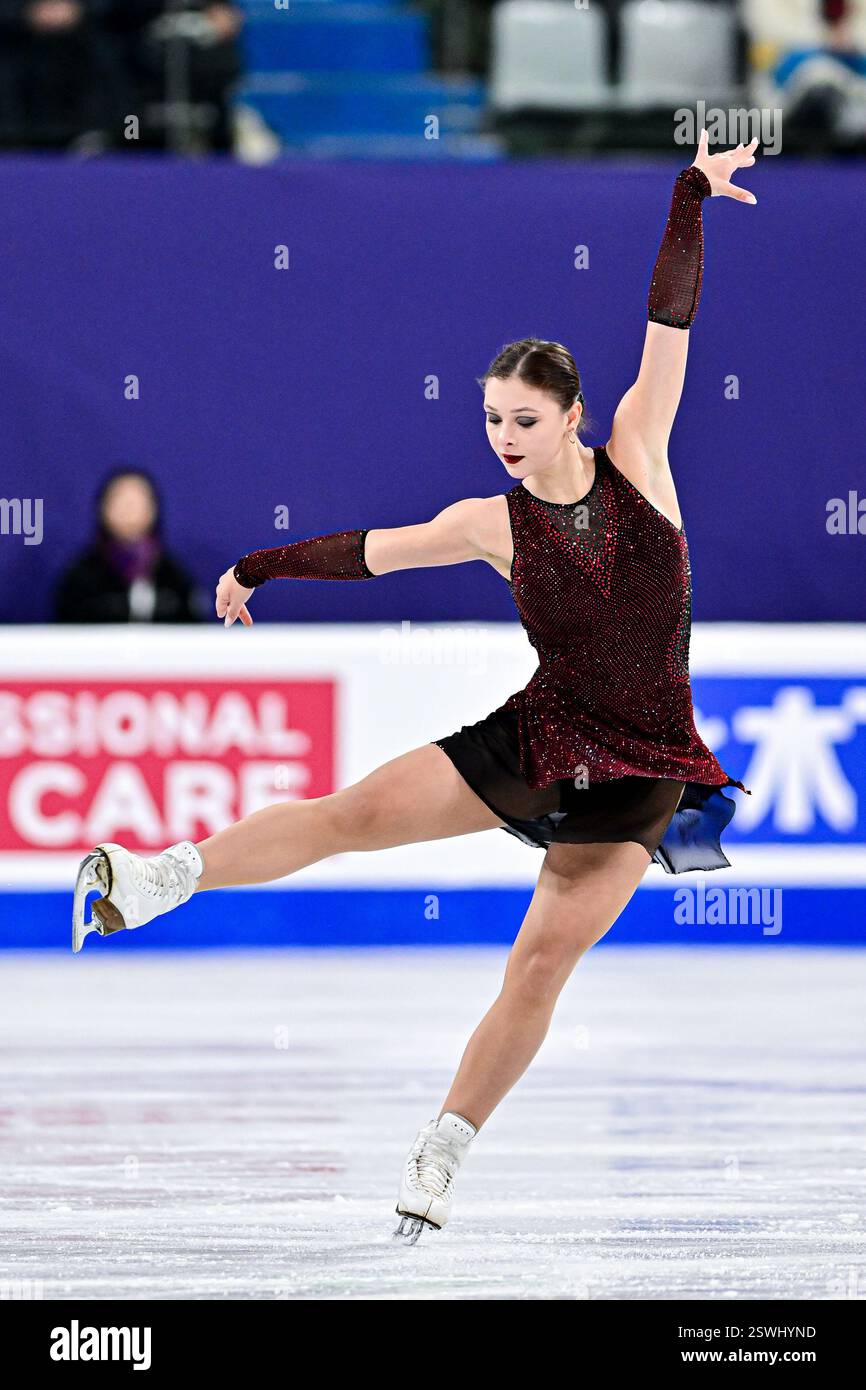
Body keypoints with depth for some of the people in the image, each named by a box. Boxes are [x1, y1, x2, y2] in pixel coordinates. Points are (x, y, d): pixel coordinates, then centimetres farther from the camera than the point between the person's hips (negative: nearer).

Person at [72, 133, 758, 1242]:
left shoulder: (635, 456, -2)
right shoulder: (493, 523, 0)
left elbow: (669, 324, -4)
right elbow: (367, 551, 11)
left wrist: (693, 193, -5)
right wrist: (258, 570, 18)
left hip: (640, 771, -1)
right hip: (536, 738, 1)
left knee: (544, 958, -6)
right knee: (349, 815, -14)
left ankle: (441, 1153, 0)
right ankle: (154, 880, -11)